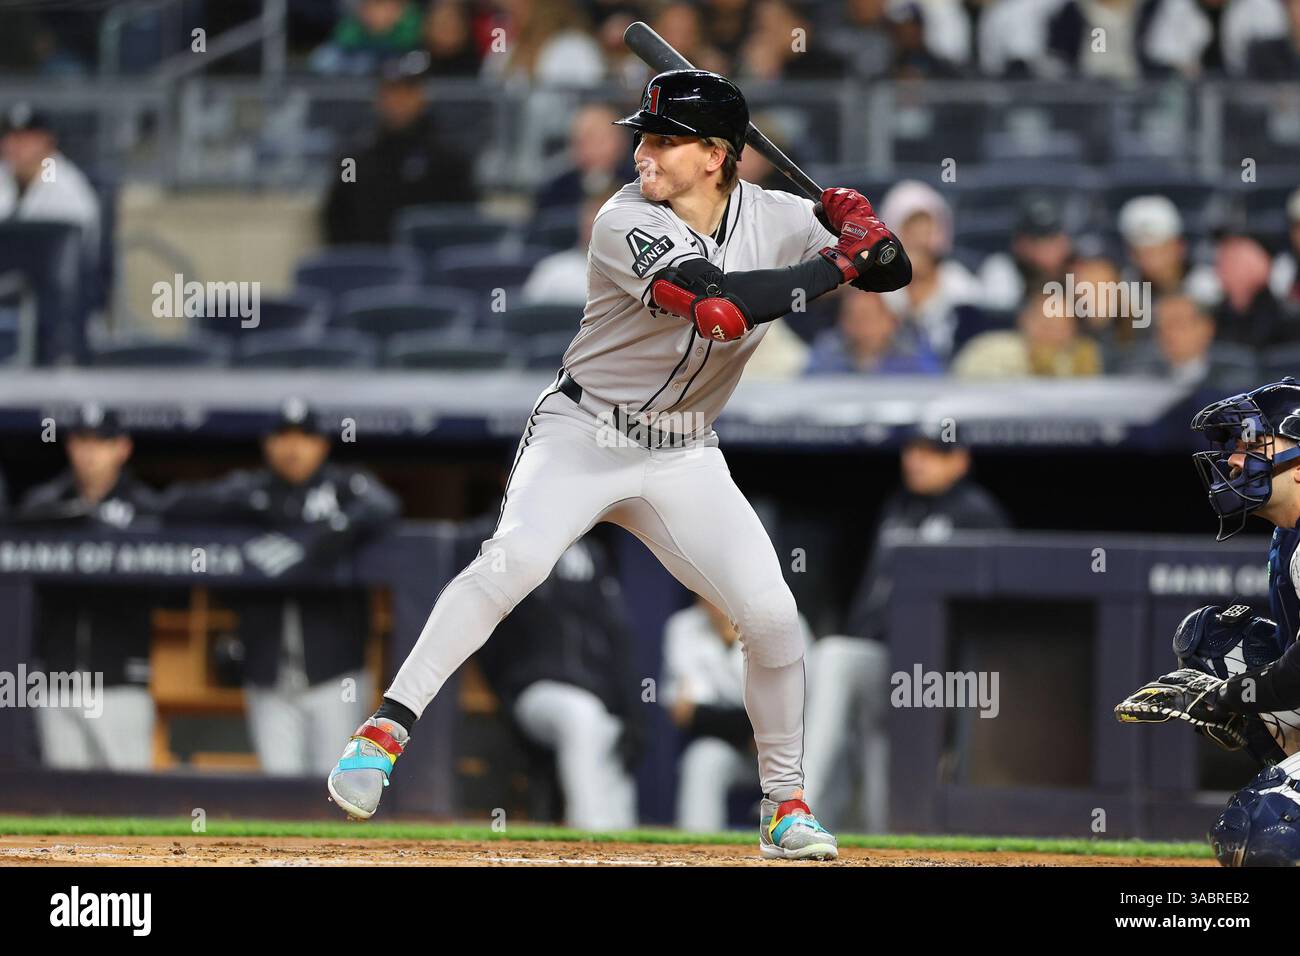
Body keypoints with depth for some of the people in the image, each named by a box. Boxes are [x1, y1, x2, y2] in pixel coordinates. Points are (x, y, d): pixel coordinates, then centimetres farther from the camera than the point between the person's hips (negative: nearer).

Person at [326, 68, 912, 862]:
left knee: (772, 614, -7)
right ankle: (386, 731, -25)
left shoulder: (773, 218, -3)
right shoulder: (628, 222, -19)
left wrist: (867, 231, -20)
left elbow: (895, 273, 3)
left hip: (683, 460, 4)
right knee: (517, 557, -28)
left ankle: (786, 803, 12)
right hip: (583, 434, -4)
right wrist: (837, 265, -28)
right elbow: (720, 307, -33)